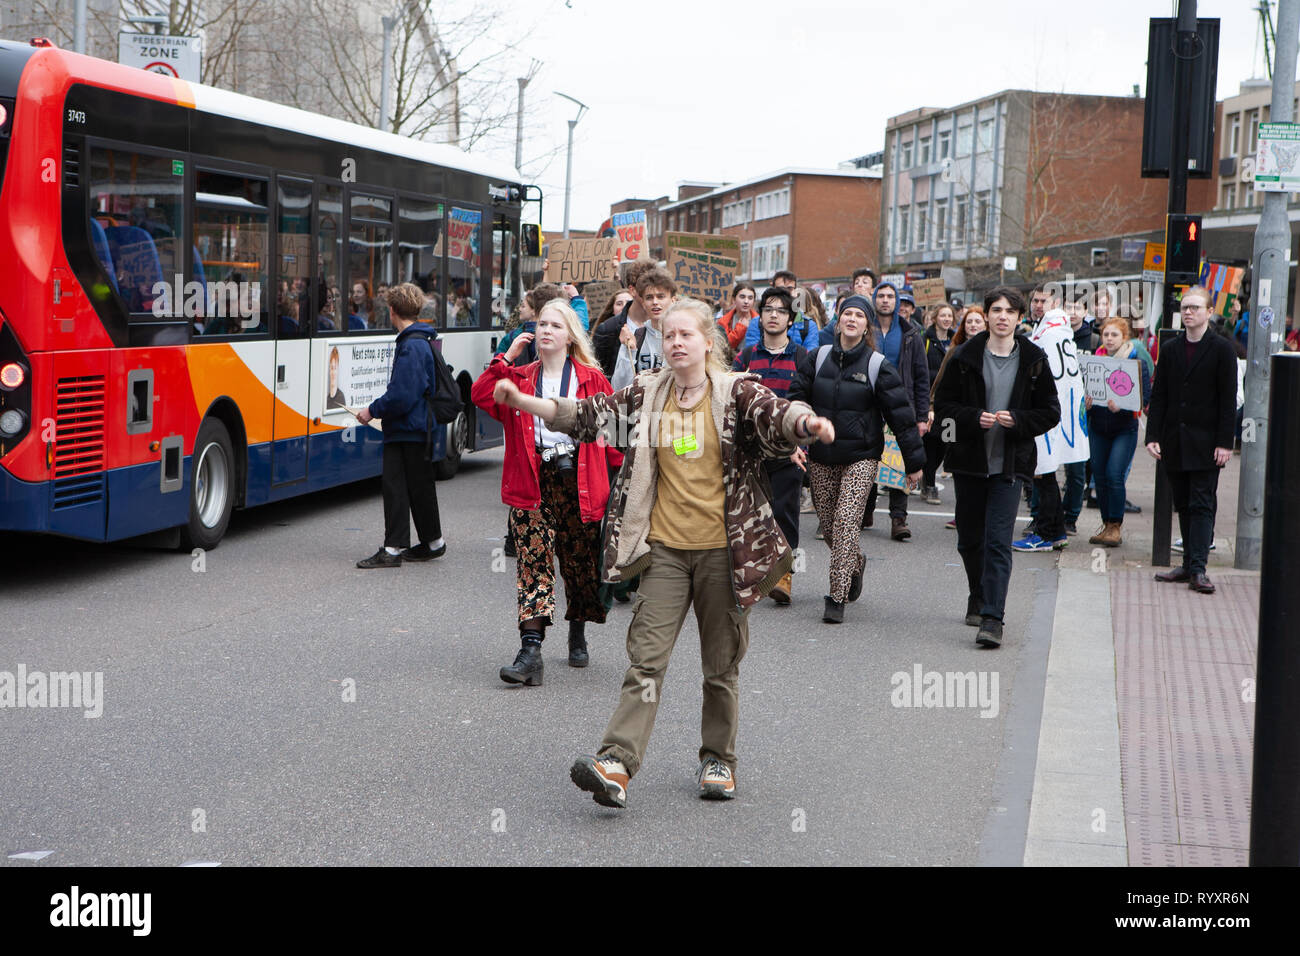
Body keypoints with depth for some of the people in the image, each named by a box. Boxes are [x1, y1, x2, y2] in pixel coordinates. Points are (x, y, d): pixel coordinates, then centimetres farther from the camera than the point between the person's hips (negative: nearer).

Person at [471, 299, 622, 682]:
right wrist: (506, 358, -5)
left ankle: (578, 636, 34)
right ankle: (530, 653, -18)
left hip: (578, 479, 0)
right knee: (534, 561, -11)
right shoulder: (520, 378, 10)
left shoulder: (591, 379, 4)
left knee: (580, 562, 11)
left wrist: (620, 470, 0)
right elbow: (481, 396, -5)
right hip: (533, 482, 0)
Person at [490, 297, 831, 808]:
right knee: (646, 656, -6)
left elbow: (774, 412, -19)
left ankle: (718, 759, 24)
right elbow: (589, 414, 5)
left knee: (722, 661, 9)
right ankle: (616, 764, -13)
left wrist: (807, 423, -42)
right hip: (666, 546, 2)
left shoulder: (735, 392, -2)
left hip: (722, 548, -2)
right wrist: (522, 401, -4)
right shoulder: (648, 393, 7)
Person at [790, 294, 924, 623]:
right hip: (822, 457, 3)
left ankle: (837, 599, -10)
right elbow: (798, 399, 8)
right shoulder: (817, 358, 6)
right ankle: (855, 563, 39)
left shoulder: (879, 366, -2)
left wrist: (913, 461, 1)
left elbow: (900, 414, 0)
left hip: (861, 457, -3)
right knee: (828, 525, 7)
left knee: (846, 522, -14)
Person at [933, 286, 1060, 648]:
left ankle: (992, 618, -13)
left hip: (1010, 465, -2)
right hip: (969, 460, 2)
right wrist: (974, 418, -15)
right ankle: (978, 596, 37)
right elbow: (943, 405, 3)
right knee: (970, 539, 13)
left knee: (999, 542, -11)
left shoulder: (1034, 360, 1)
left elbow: (1050, 412, 5)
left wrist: (1017, 420, -13)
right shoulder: (964, 357, 1)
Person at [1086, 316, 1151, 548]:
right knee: (1100, 475, 5)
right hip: (1098, 427, 4)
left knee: (1114, 475, -14)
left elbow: (1145, 395, -9)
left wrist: (1121, 406, -24)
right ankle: (1107, 525, 17)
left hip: (1125, 427, -4)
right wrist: (1087, 401, -12)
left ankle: (1116, 526, -5)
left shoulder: (1136, 363, -4)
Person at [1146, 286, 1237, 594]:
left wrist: (1224, 442, -10)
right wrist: (1153, 436, 1)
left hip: (1205, 444, -4)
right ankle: (1189, 565, 14)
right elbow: (1158, 397, 10)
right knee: (1184, 506, 8)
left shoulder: (1221, 349, -1)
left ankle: (1198, 569, -9)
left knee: (1202, 505, -6)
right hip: (1175, 443, 4)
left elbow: (1228, 400, -4)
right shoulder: (1170, 349, 11)